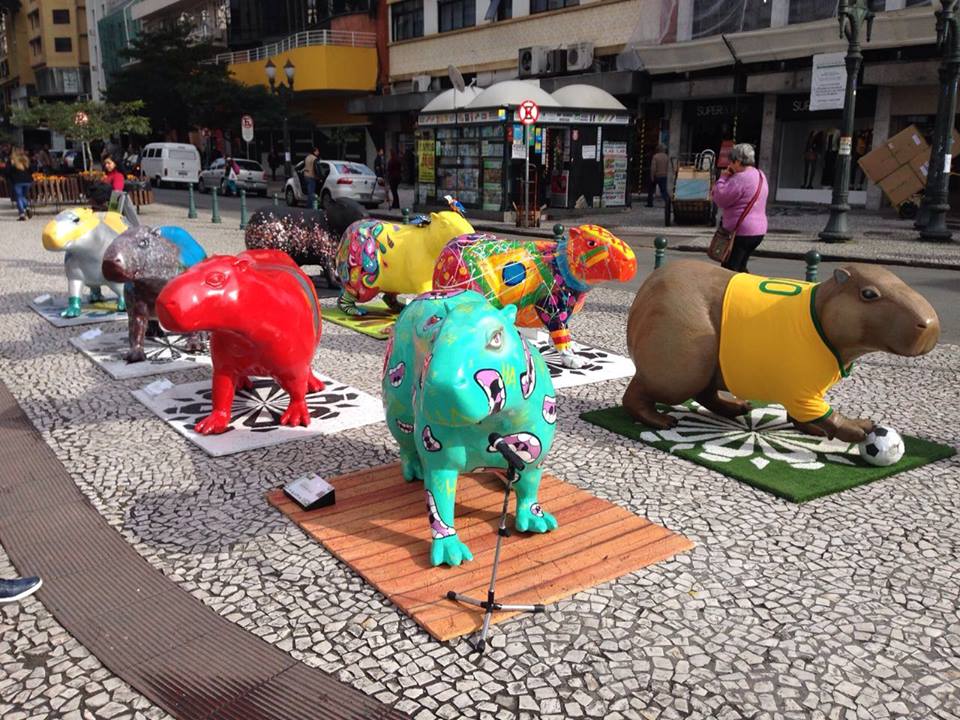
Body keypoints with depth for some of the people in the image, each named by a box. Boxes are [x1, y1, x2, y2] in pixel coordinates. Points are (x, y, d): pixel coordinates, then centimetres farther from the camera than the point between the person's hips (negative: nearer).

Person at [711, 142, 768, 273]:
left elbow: (720, 200, -15)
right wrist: (729, 178, 10)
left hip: (741, 232, -10)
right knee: (740, 269, 20)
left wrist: (723, 178, -5)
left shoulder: (740, 178, -19)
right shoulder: (760, 175, 13)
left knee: (729, 270, -5)